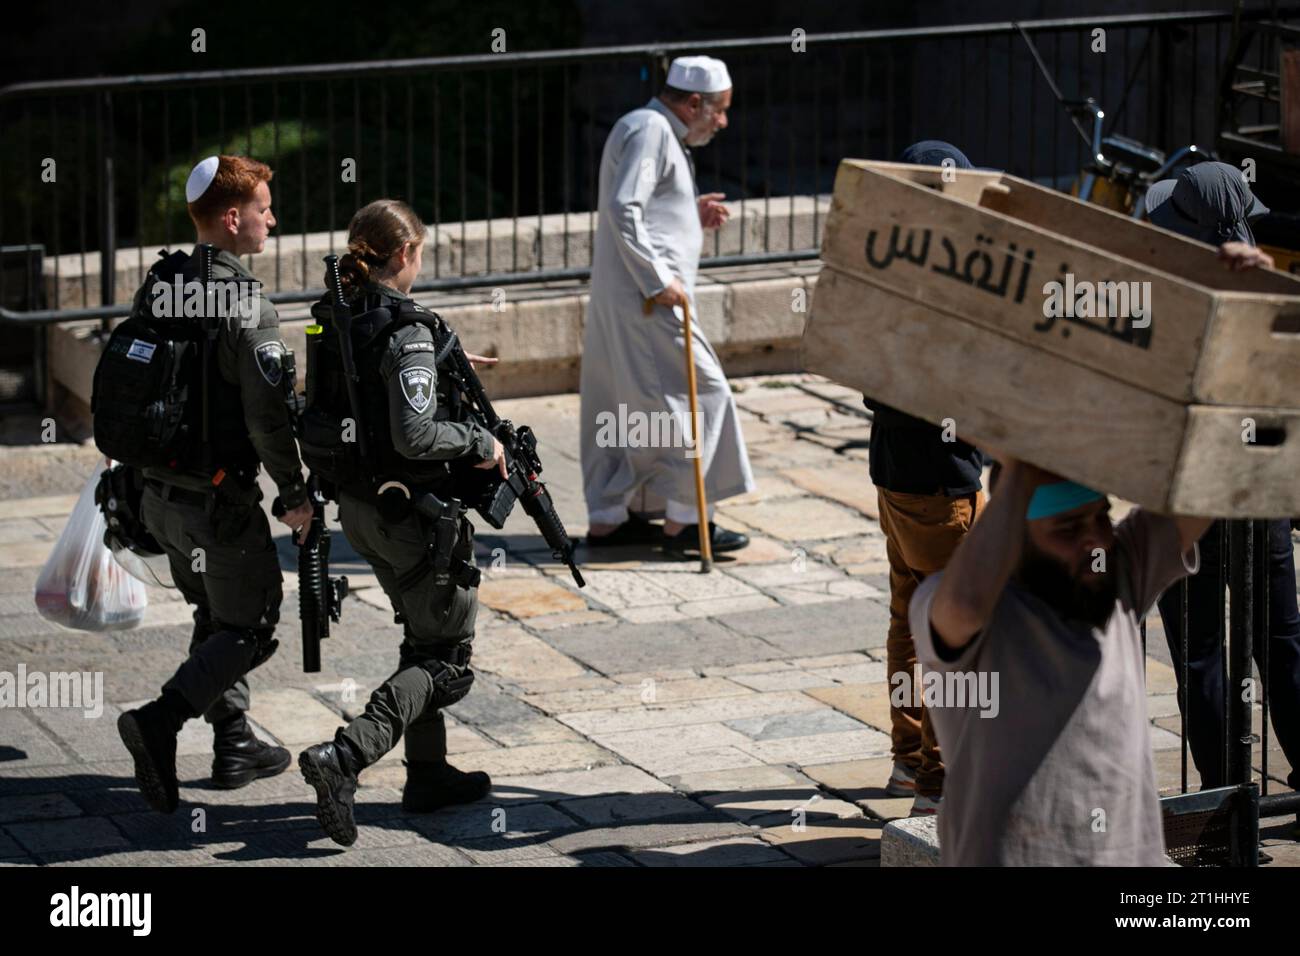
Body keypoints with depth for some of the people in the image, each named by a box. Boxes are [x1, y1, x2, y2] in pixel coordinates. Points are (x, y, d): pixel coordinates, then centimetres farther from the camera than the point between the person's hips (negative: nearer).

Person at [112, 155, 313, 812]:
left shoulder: (158, 289, 5)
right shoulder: (247, 308, -19)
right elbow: (268, 419, -22)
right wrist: (295, 495, -9)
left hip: (158, 491, 8)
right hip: (219, 500, -8)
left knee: (215, 616, 22)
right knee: (249, 627, 4)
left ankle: (234, 745, 27)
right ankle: (159, 722, -13)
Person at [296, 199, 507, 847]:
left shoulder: (333, 323, 4)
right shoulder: (407, 331, -21)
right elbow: (414, 436, -27)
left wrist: (439, 372, 19)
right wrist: (479, 442, -12)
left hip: (358, 508, 8)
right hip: (415, 512, -8)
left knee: (424, 638, 24)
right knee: (446, 658, 1)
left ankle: (428, 773, 29)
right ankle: (345, 756, -16)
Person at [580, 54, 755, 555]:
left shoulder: (661, 133, 20)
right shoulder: (649, 130, -13)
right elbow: (622, 210, -23)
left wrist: (693, 215, 12)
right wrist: (658, 281, -22)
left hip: (622, 300, 10)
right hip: (645, 300, -10)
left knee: (621, 404, 13)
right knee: (699, 391, -6)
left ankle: (607, 517, 18)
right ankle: (682, 520, -3)